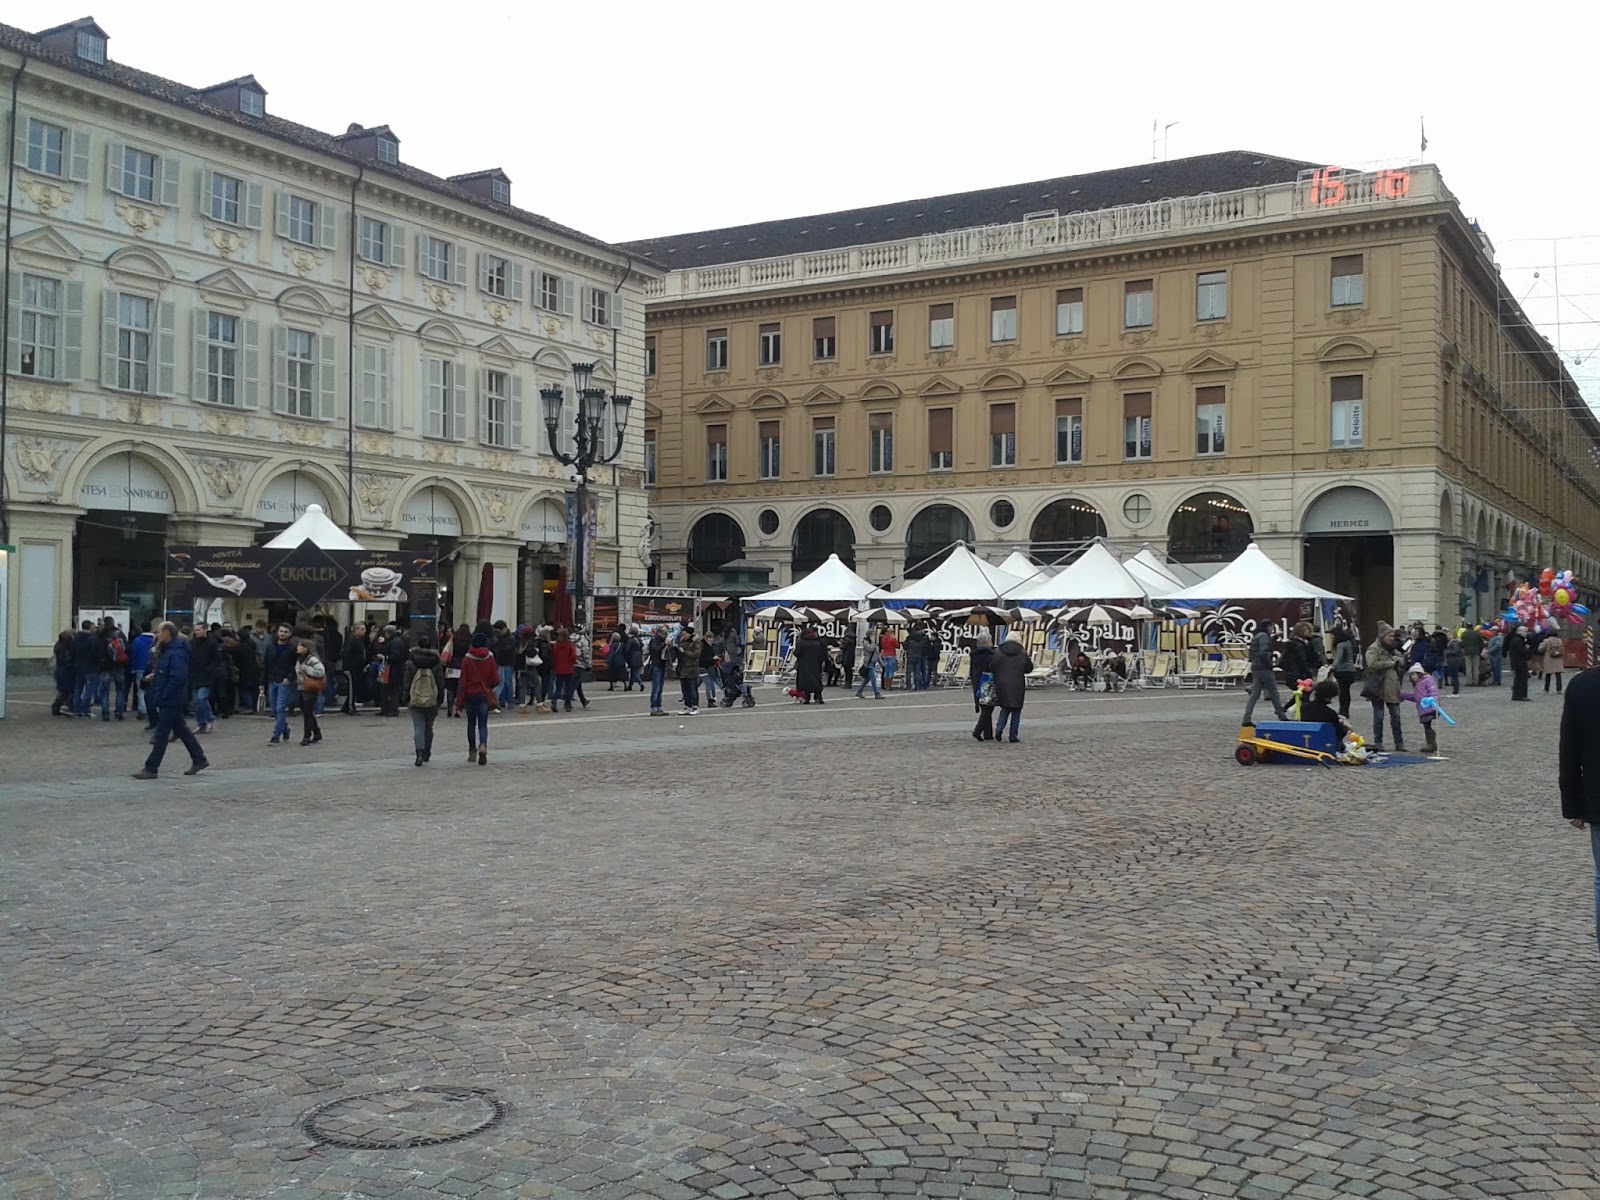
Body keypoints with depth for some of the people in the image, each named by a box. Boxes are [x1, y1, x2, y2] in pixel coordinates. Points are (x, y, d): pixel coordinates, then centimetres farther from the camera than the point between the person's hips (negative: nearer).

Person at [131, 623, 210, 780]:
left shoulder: (176, 653, -20)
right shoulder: (167, 650, 13)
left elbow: (177, 678, -27)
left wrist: (162, 697, -23)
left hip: (171, 701, -11)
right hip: (170, 700, 11)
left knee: (161, 734, -5)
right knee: (181, 730, 16)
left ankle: (151, 769, 0)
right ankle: (199, 759, 23)